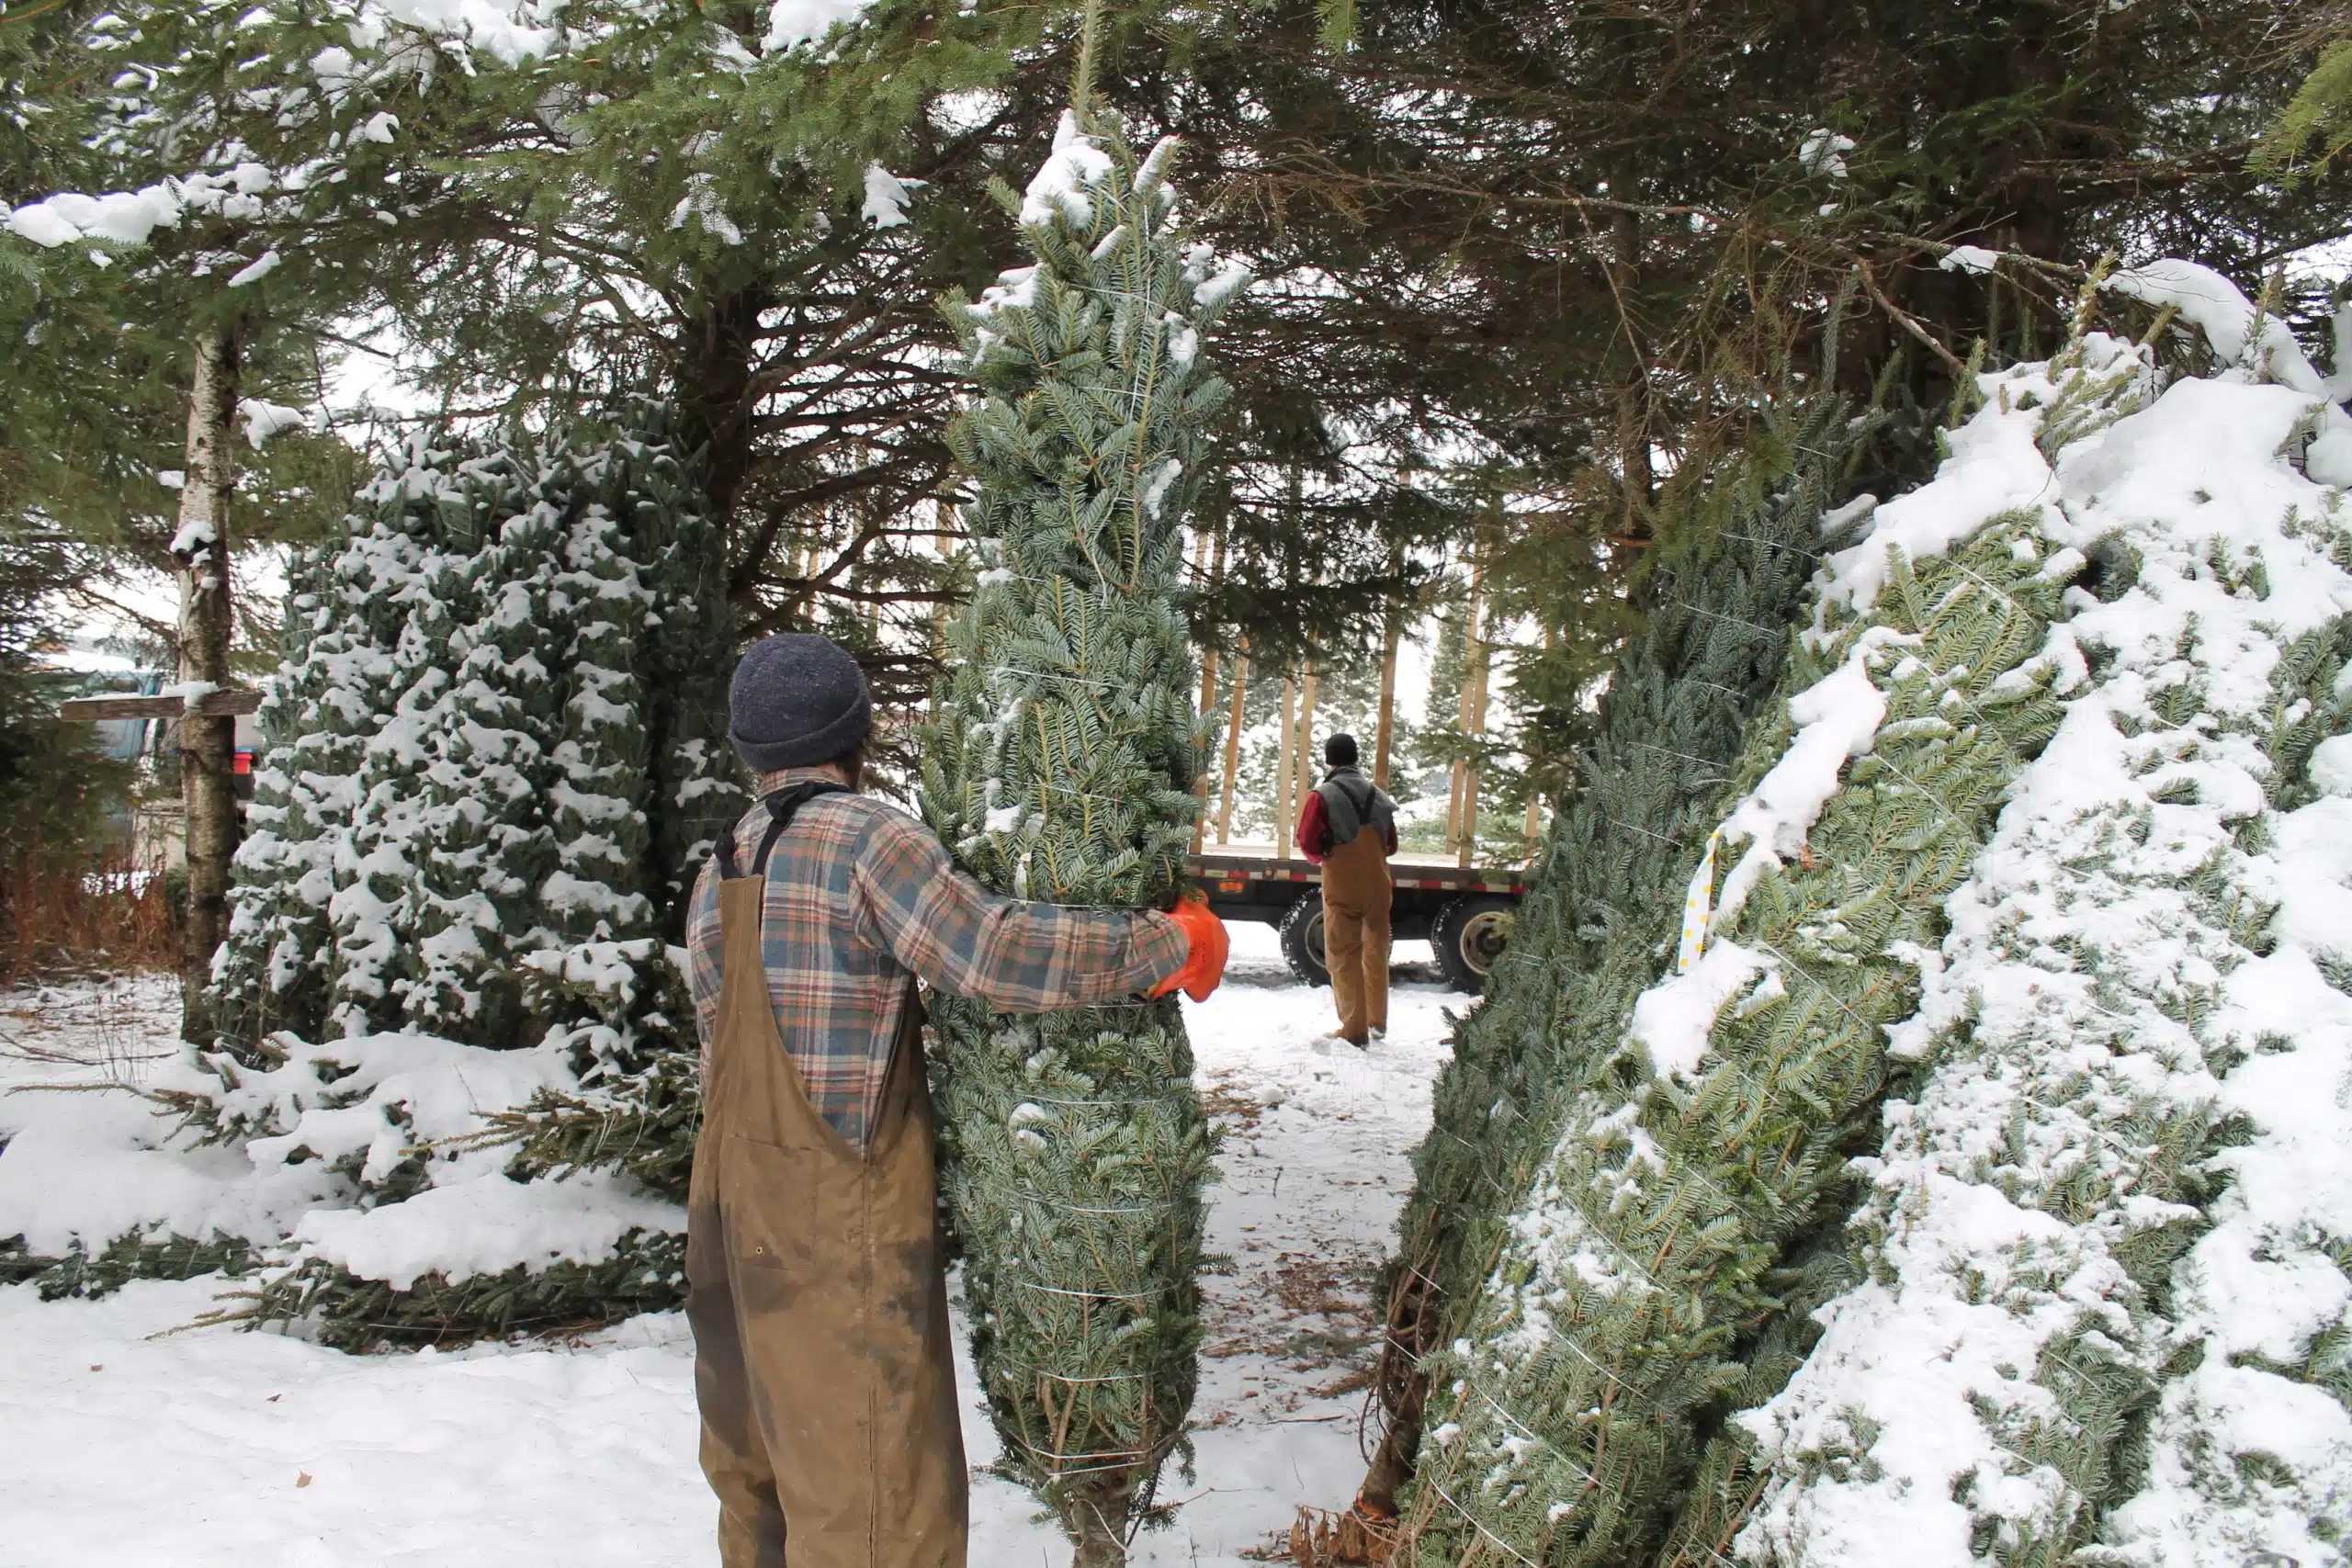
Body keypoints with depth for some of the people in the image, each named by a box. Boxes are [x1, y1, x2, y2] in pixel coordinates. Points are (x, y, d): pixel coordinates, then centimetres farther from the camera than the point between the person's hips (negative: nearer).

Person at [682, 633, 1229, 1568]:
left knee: (759, 1441, 21)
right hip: (844, 1219, -8)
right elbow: (995, 952, -22)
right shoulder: (864, 838, -14)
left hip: (737, 1205, 8)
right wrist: (1173, 944, -14)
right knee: (873, 1473, -1)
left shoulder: (719, 874, 10)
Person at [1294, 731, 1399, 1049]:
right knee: (1376, 953, 18)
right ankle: (1378, 1021, 28)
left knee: (1344, 956, 1)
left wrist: (1323, 857, 7)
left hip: (1341, 887, -5)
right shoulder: (1378, 795, 5)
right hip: (1377, 885, 5)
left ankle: (1355, 1030, -2)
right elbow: (1391, 845, 12)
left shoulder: (1323, 796, -11)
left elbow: (1308, 843, -12)